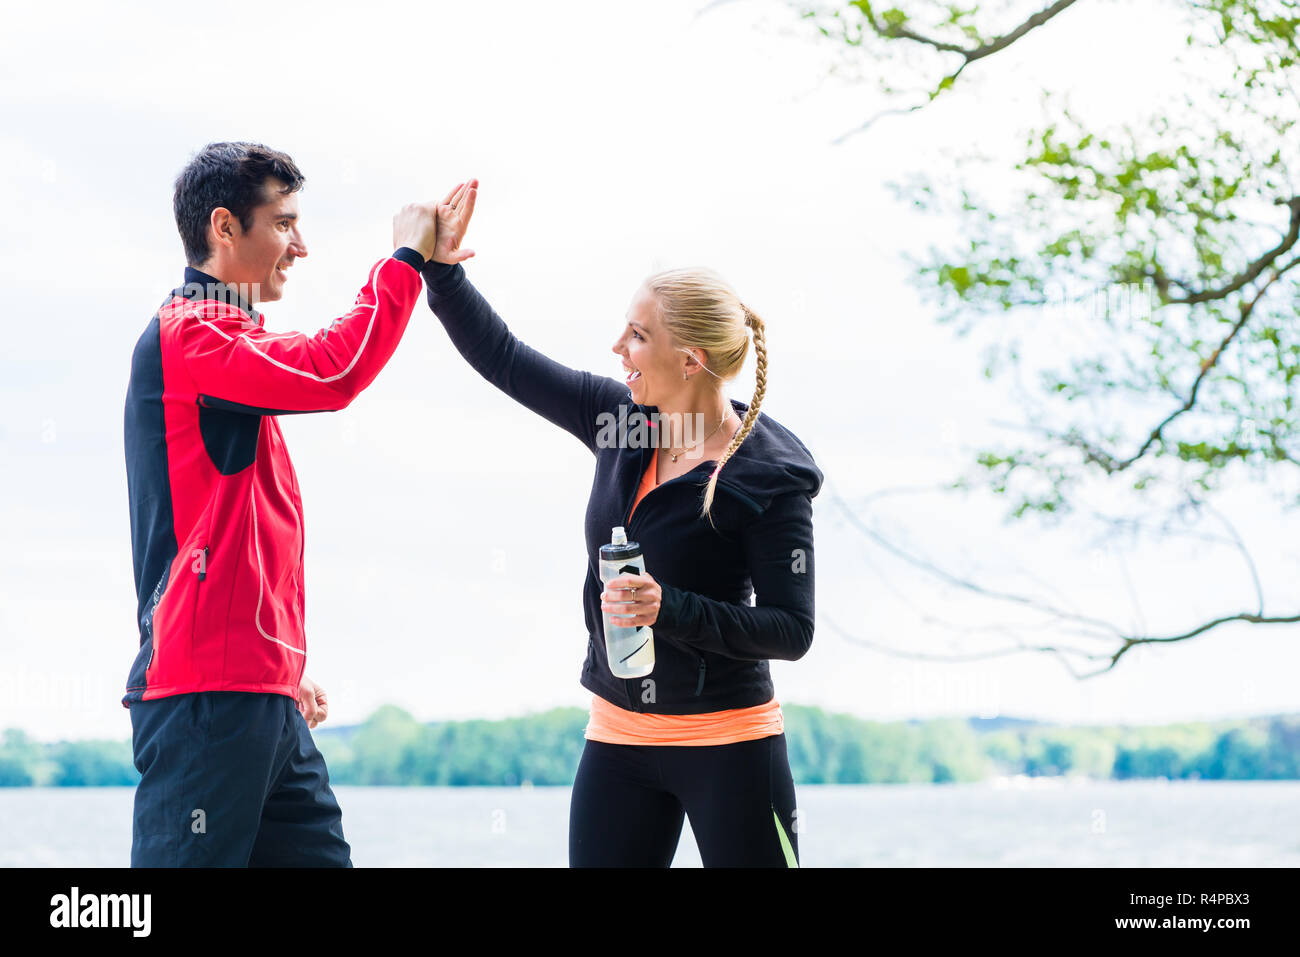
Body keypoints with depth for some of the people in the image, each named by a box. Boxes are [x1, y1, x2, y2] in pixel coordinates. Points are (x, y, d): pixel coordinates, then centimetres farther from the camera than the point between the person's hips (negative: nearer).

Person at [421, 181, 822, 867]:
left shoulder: (768, 475, -16)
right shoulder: (620, 421, 1)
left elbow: (791, 630, -16)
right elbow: (504, 360, 10)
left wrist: (670, 609, -27)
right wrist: (438, 268, 1)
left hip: (728, 747, -6)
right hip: (618, 737, 6)